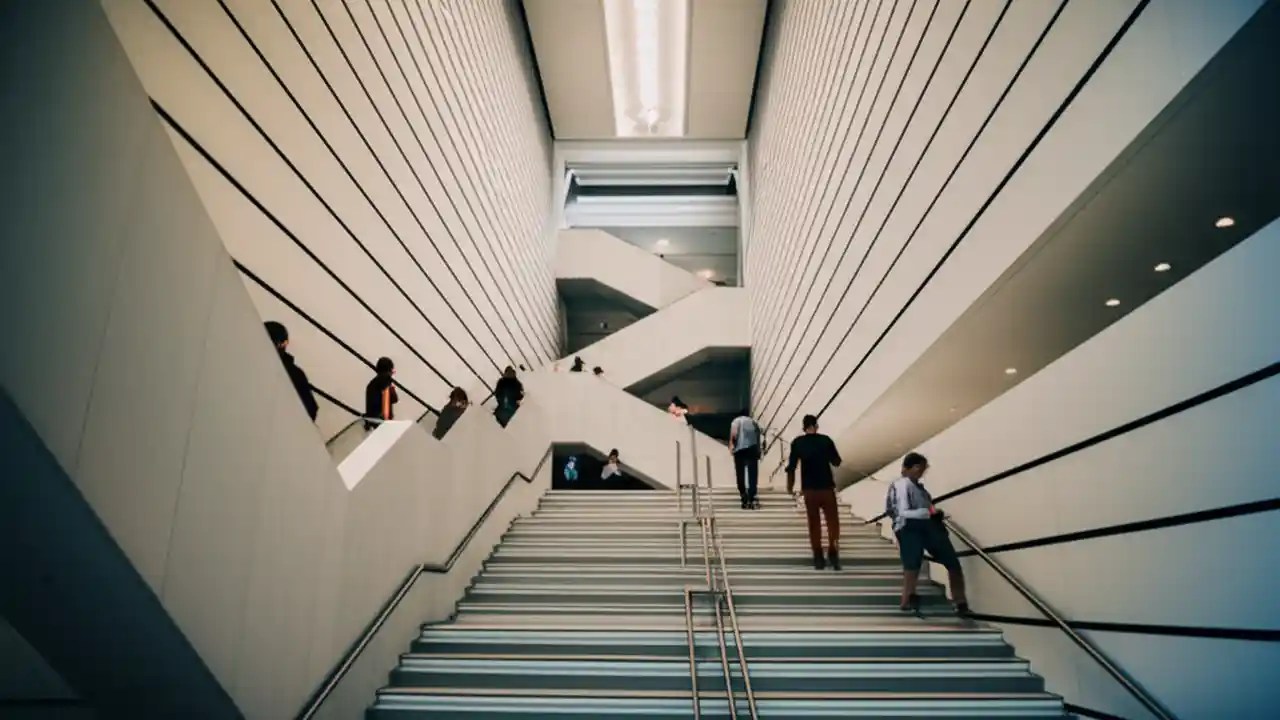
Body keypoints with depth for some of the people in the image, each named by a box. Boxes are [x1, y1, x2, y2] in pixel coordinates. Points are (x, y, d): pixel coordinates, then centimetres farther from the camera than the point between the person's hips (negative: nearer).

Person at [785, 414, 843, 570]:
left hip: (809, 489, 1)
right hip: (826, 488, -1)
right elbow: (836, 462, 5)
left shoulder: (797, 443, -2)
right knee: (832, 522, 9)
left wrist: (790, 486, 7)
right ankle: (833, 554, 1)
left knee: (814, 524, 9)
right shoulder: (825, 440, -3)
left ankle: (818, 558, 10)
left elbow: (791, 467, -4)